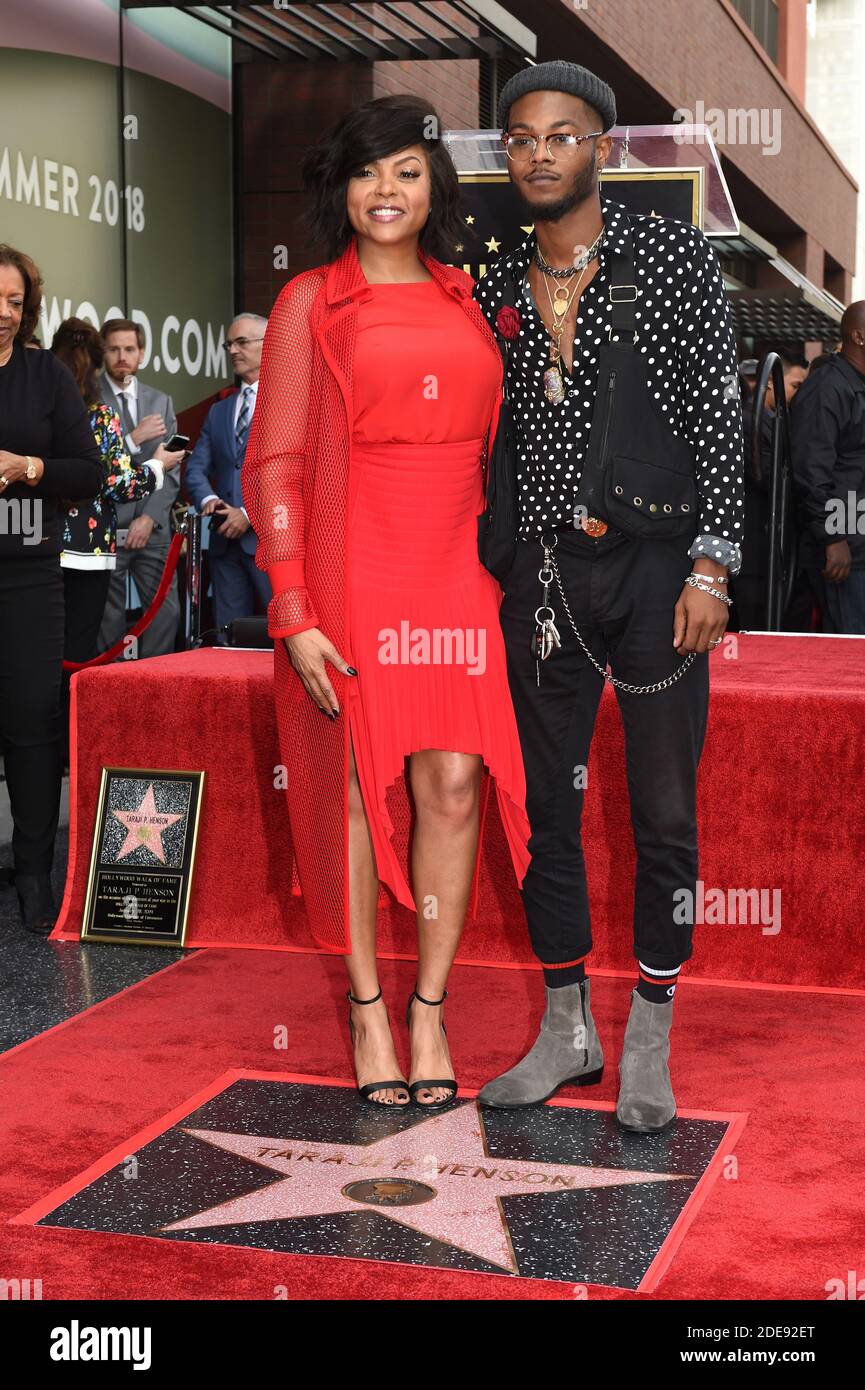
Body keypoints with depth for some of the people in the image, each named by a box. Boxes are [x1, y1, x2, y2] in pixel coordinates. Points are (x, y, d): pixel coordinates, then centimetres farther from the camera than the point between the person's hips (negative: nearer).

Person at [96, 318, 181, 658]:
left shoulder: (161, 402, 14)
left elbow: (172, 470, 9)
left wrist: (150, 518, -3)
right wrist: (133, 438, -14)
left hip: (152, 528, 4)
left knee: (166, 611, 0)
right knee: (109, 618, -1)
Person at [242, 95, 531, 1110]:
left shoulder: (468, 302, 15)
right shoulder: (311, 302, 4)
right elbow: (273, 463, -1)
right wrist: (294, 611, -10)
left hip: (457, 570, 3)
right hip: (351, 569, -3)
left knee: (453, 786, -2)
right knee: (355, 785, 2)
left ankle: (430, 1013, 11)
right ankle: (367, 1008, 16)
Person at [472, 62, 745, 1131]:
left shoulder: (673, 256, 1)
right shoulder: (496, 289, 11)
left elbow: (718, 413, -3)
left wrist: (711, 565, -11)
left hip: (655, 563, -3)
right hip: (543, 574, 4)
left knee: (664, 812, 2)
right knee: (544, 809, 7)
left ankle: (648, 1045, 16)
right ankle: (565, 1031, 22)